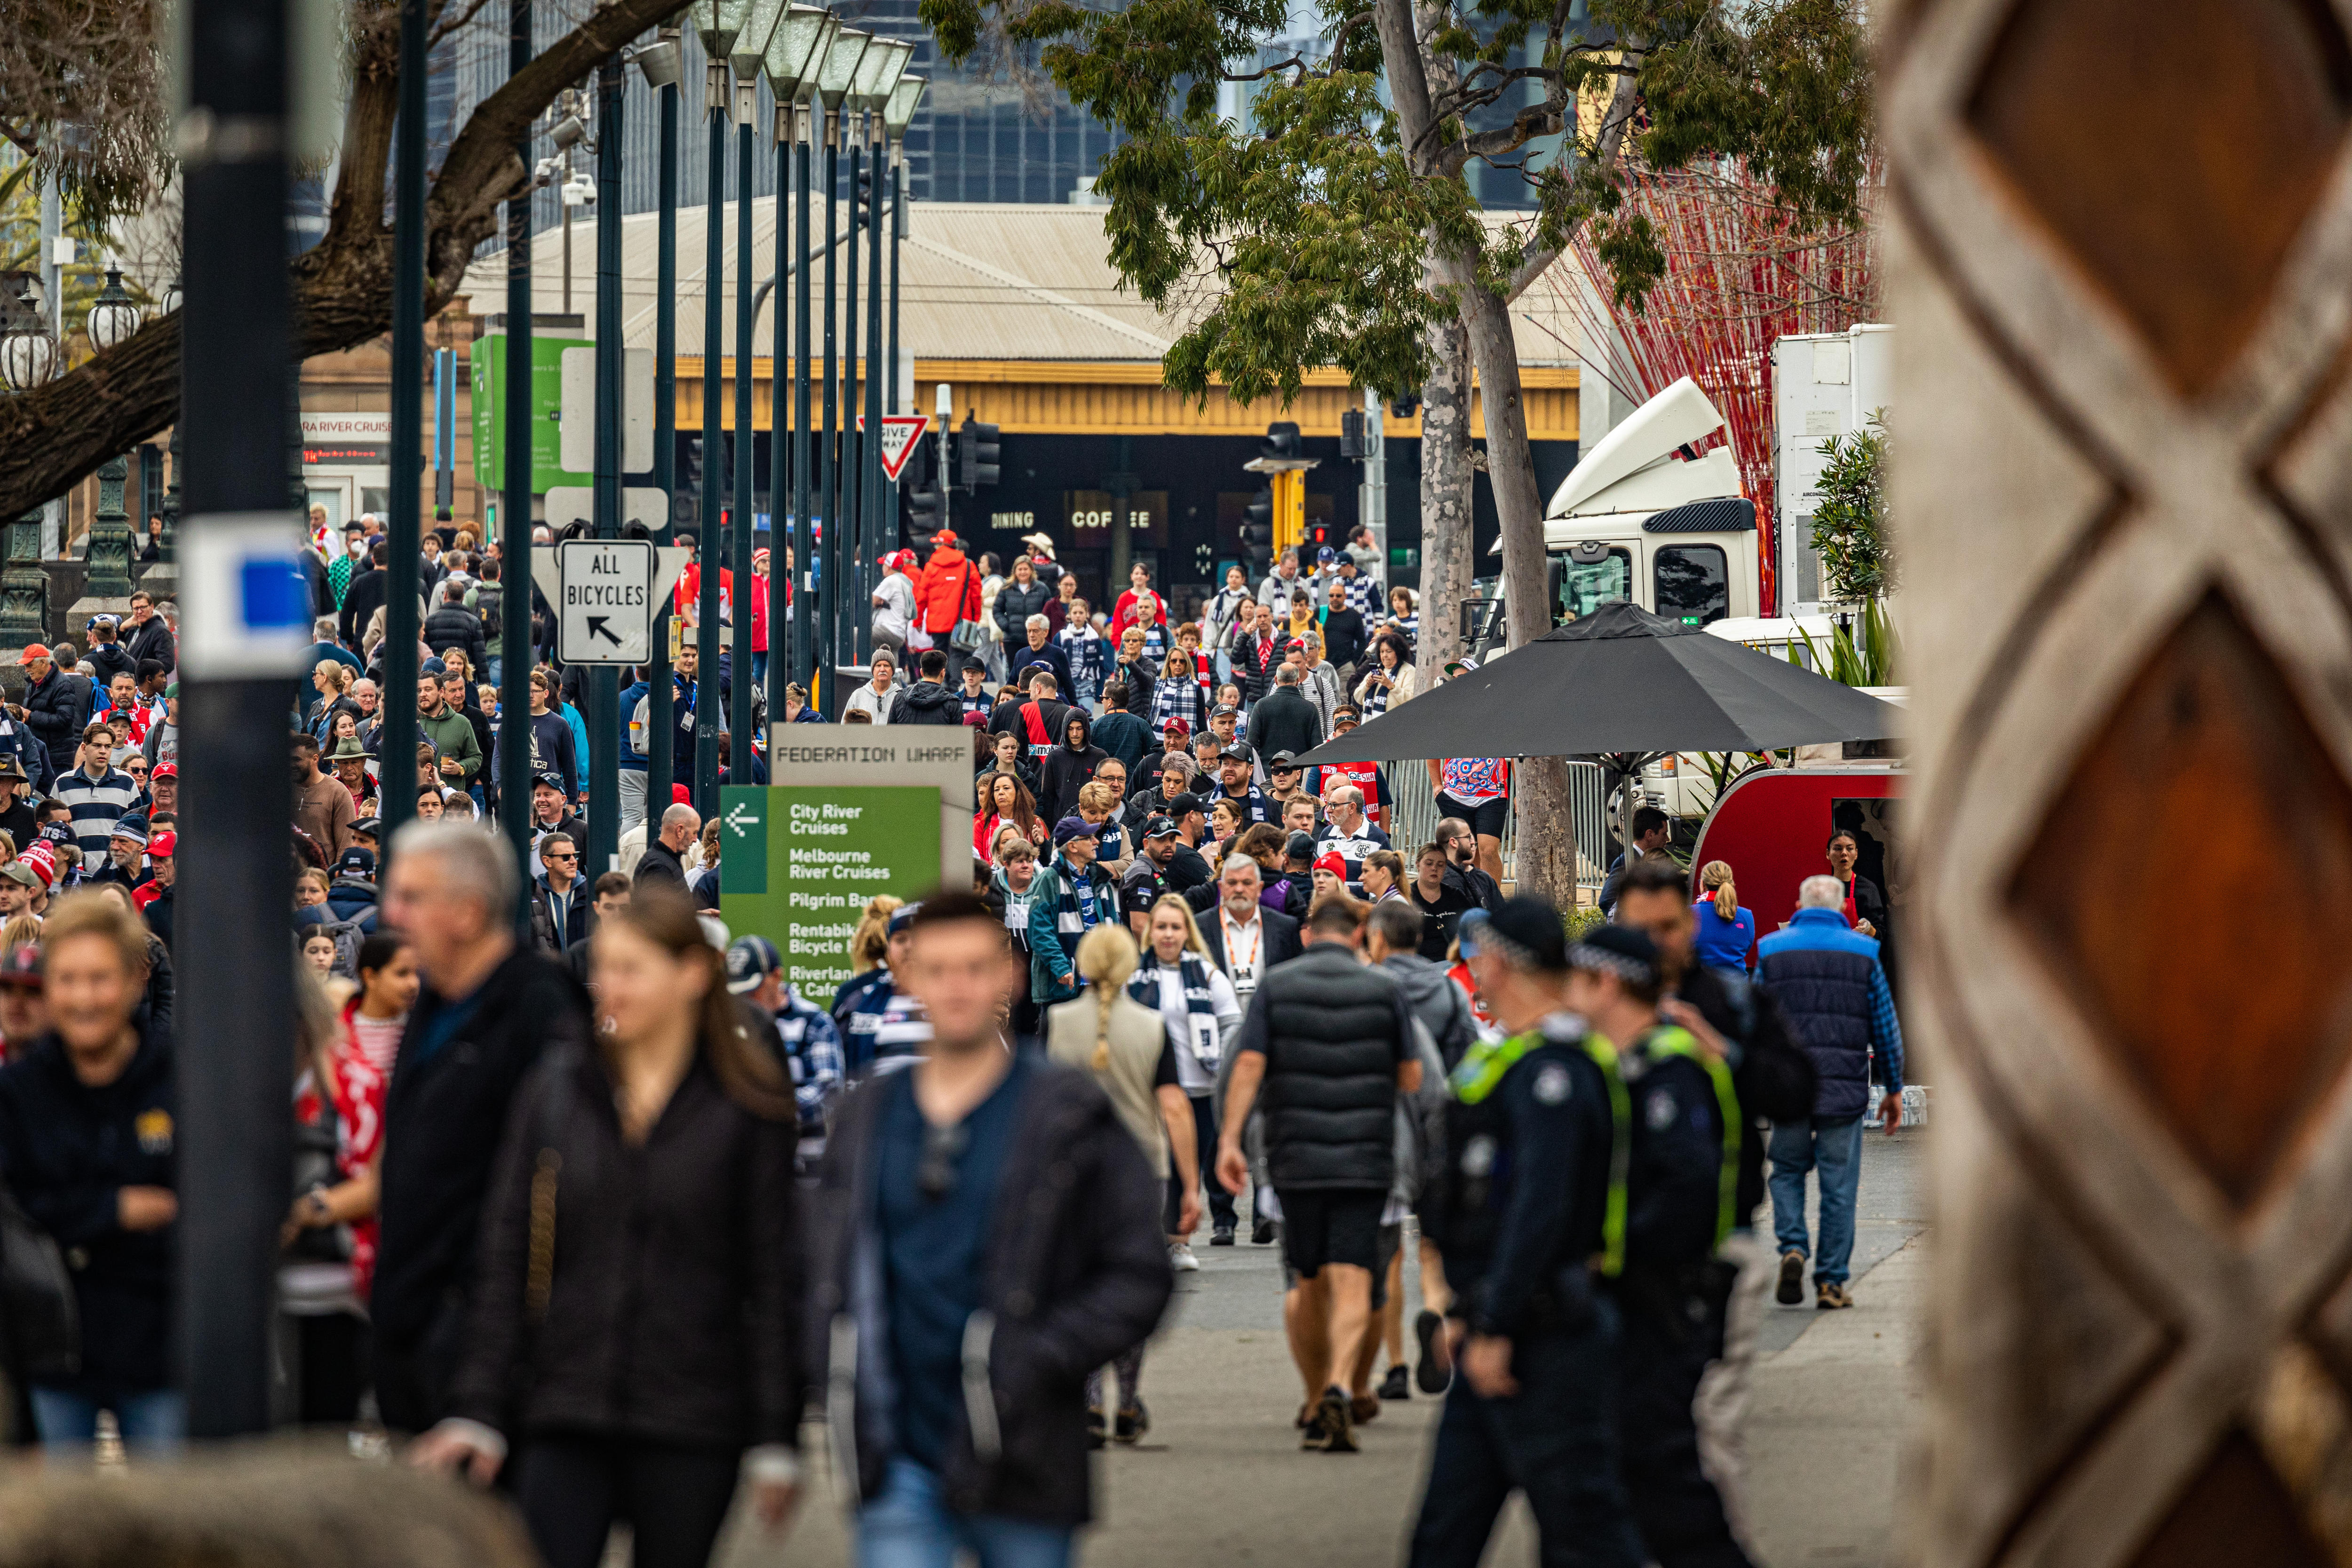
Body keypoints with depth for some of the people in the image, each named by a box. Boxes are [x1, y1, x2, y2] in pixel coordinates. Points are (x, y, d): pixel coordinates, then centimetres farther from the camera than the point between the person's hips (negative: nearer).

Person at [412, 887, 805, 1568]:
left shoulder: (747, 1110, 1)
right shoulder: (556, 1089, 7)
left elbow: (775, 1281, 1)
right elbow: (505, 1258, 6)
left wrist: (776, 1441, -2)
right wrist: (479, 1409, -2)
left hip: (690, 1426, -1)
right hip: (566, 1419, 1)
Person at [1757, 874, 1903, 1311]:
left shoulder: (1771, 951, 4)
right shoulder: (1863, 953, 3)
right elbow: (1886, 1026, 6)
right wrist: (1894, 1089, 14)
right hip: (1845, 1089, -1)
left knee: (1787, 1172, 16)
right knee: (1839, 1185, 5)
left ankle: (1792, 1247, -7)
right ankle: (1831, 1282, 4)